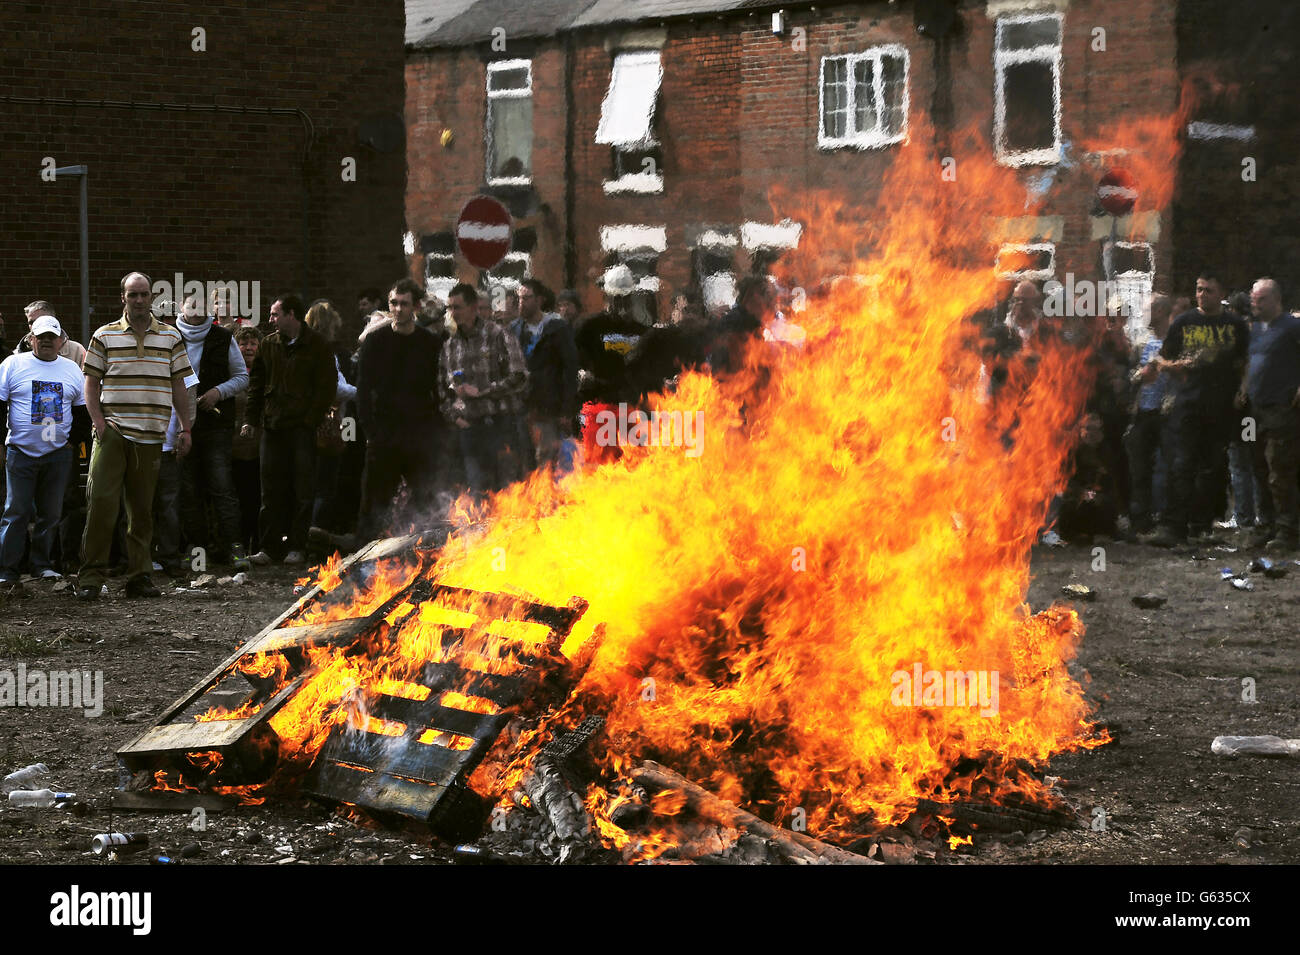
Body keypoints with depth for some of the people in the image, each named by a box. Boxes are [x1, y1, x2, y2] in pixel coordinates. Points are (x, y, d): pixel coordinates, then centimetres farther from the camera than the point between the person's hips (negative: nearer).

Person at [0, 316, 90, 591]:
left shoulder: (72, 370, 9)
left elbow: (83, 411, 17)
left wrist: (75, 441, 9)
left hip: (58, 454, 3)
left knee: (51, 513, 7)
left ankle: (41, 564, 19)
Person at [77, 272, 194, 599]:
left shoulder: (171, 337, 10)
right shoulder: (104, 336, 5)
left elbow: (178, 386, 13)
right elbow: (91, 384, 6)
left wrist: (185, 428, 7)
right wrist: (99, 423, -6)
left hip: (150, 437, 2)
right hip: (112, 433, -2)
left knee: (142, 509, 5)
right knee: (101, 502, -10)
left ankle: (138, 577, 11)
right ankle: (91, 576, -5)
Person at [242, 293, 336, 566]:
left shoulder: (318, 347, -1)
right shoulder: (269, 344, 12)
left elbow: (327, 387, -3)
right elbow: (256, 382, 16)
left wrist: (311, 420, -11)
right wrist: (252, 419, 8)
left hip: (302, 428, -4)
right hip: (273, 426, 4)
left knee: (302, 490, 0)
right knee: (271, 489, 4)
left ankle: (296, 546, 5)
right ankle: (269, 546, 7)